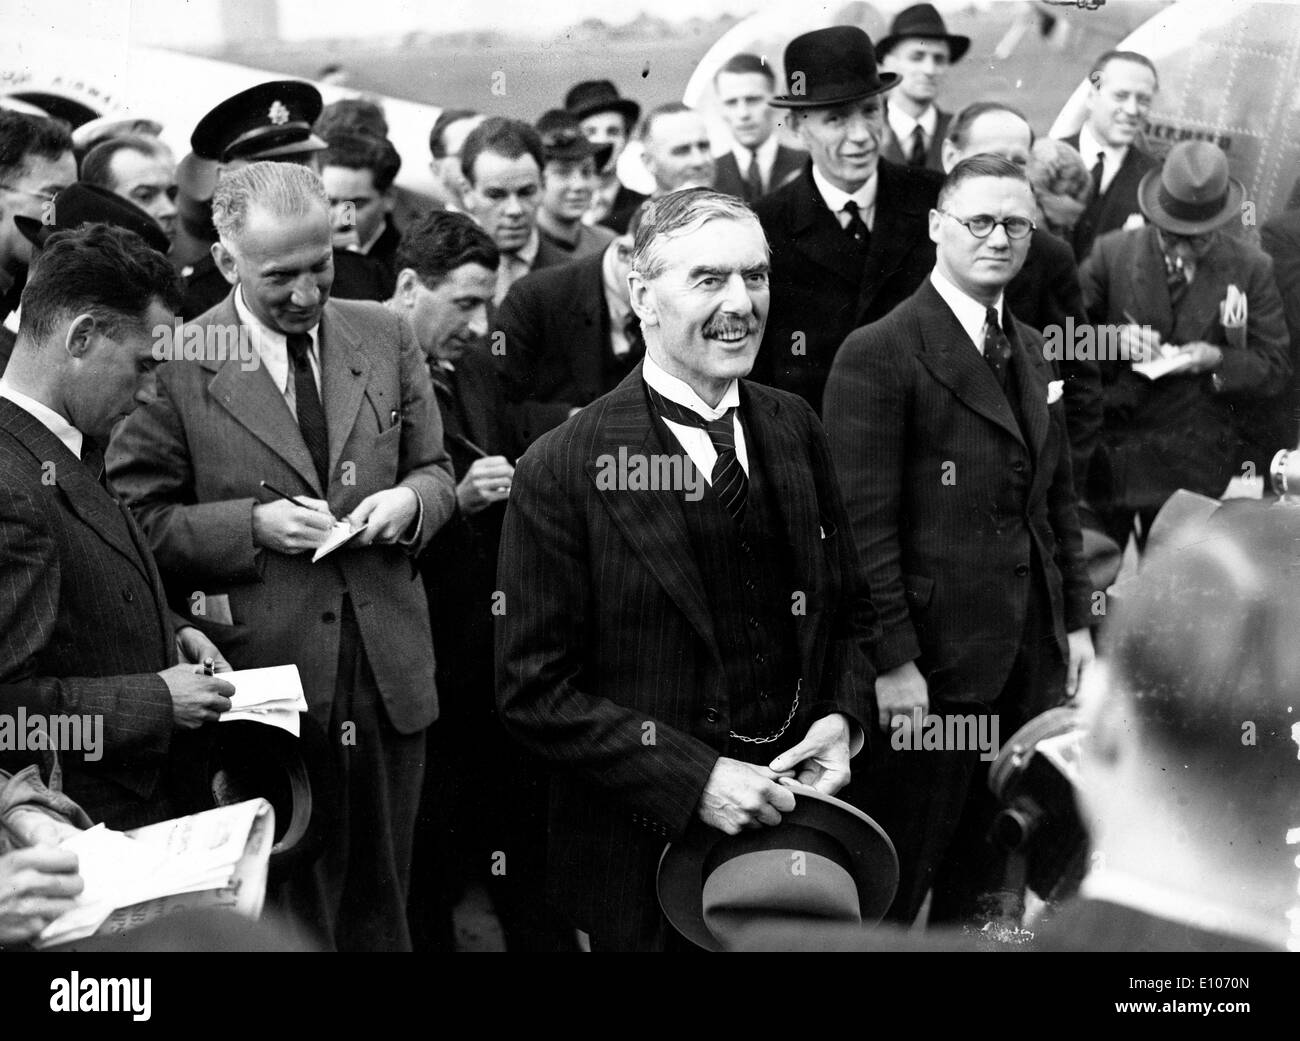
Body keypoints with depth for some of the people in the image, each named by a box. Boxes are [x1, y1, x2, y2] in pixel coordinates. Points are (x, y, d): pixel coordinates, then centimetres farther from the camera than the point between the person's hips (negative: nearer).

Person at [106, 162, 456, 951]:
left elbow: (434, 470, 16)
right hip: (264, 679, -4)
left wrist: (409, 500, -7)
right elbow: (138, 520, -4)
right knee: (289, 921, 6)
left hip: (390, 674, 4)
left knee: (381, 911, 15)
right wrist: (251, 524, -17)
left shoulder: (385, 337, 6)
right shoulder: (179, 365, -7)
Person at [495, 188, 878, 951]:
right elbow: (535, 691, -14)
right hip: (648, 855, -4)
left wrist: (844, 718, -6)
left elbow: (850, 611, 13)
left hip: (798, 823, 5)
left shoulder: (796, 430, 3)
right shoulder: (562, 472, -14)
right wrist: (694, 777, -20)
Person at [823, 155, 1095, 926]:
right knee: (893, 885, 2)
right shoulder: (878, 356, -13)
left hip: (1032, 660, 7)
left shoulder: (1030, 351, 13)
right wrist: (892, 661, -18)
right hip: (933, 664, -7)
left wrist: (1077, 619, 12)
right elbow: (864, 522, -16)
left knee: (990, 879, 16)